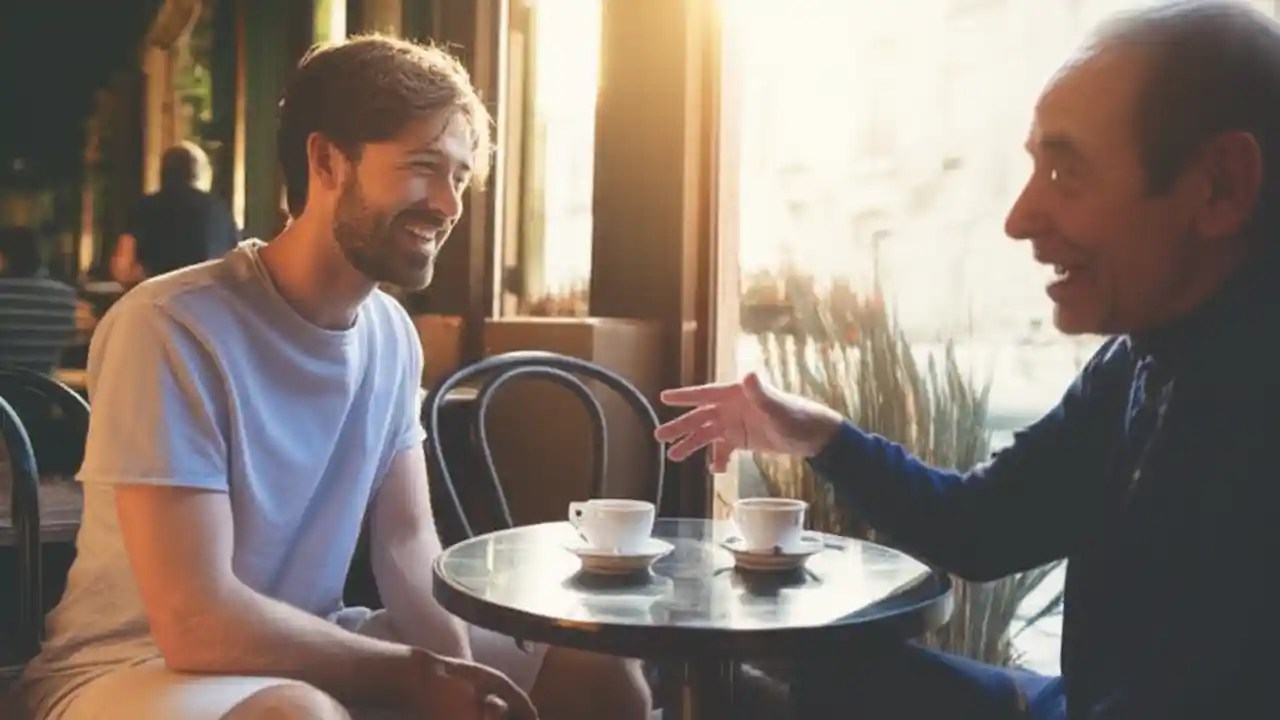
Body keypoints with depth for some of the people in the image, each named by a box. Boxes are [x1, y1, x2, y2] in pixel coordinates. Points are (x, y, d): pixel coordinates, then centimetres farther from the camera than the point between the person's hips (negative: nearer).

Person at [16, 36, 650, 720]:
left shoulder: (391, 331, -2)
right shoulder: (172, 328, -23)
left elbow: (406, 540, 1)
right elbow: (198, 623, -27)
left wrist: (456, 664, -18)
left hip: (310, 648, 6)